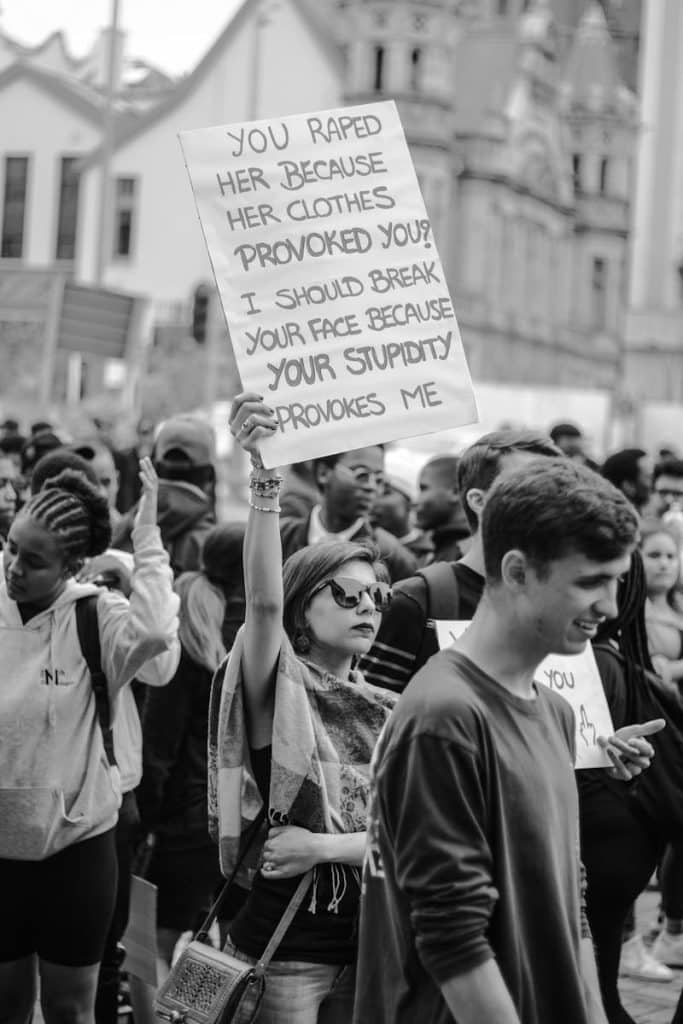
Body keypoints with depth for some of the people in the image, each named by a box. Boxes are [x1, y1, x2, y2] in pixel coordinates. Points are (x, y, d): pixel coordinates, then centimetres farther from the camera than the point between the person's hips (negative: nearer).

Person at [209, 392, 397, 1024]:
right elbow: (263, 600, -26)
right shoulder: (278, 689, -6)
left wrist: (326, 846, -15)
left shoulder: (389, 713, 8)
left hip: (364, 941, 5)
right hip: (281, 943, -5)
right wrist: (264, 477, -36)